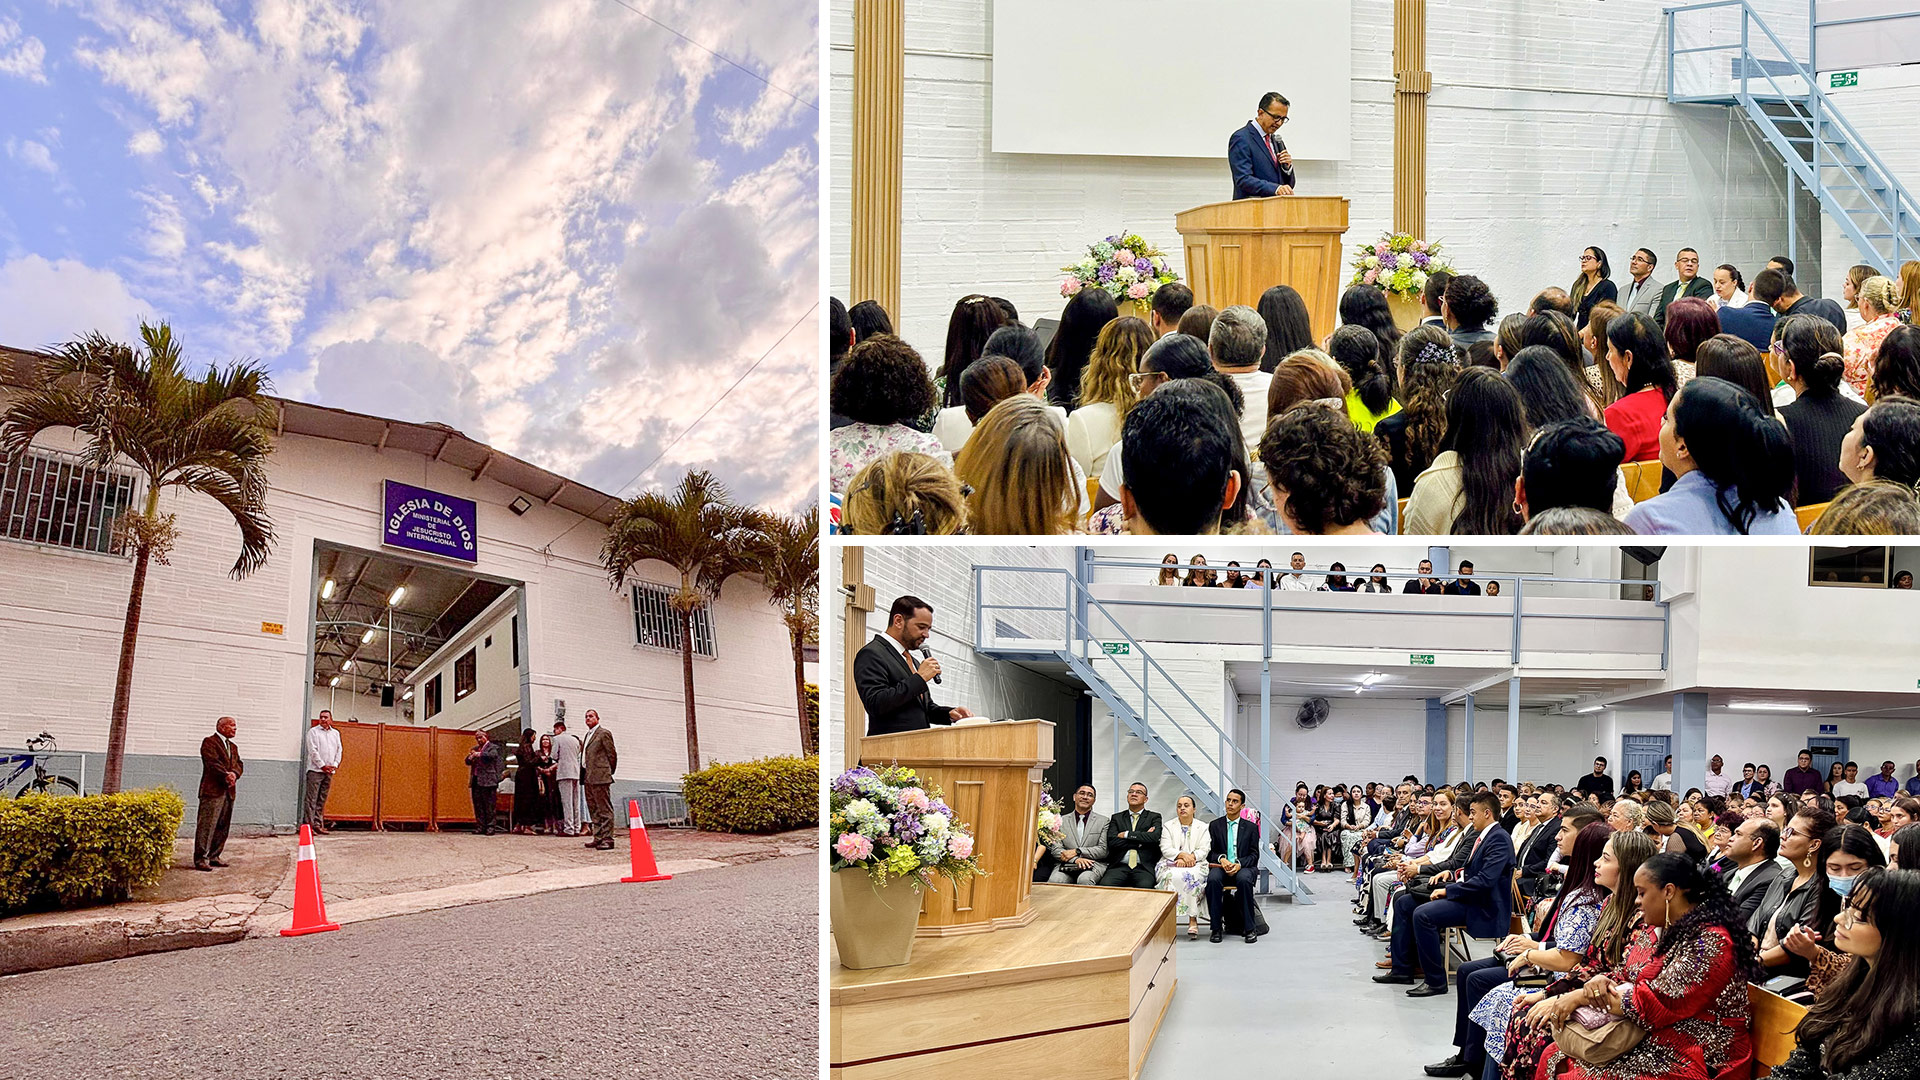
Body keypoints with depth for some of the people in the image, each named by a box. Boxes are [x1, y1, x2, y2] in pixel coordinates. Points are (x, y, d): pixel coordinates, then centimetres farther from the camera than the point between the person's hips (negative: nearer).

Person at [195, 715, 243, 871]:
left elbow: (239, 764, 12)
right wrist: (226, 775, -20)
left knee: (223, 826, 9)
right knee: (207, 825, -9)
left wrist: (234, 773, -9)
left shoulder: (233, 747, 23)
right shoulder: (209, 742, -2)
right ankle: (201, 859, -9)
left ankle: (213, 856, 16)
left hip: (229, 791, 8)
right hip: (213, 790, -8)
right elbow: (212, 762, -14)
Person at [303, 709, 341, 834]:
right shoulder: (313, 732, 1)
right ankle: (308, 824, -9)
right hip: (315, 770, -5)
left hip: (329, 771, 5)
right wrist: (322, 766, -11)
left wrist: (334, 765, 0)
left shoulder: (335, 733, 17)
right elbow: (313, 750, -7)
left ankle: (318, 824, 8)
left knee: (322, 800, 6)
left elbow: (339, 750, 15)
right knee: (312, 799, -8)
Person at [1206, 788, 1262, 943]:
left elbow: (1254, 855, 5)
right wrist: (1221, 859, -14)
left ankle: (1249, 928, -29)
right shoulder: (1215, 825, 13)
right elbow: (1210, 852, 9)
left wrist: (1239, 864, -14)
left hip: (1243, 866, -1)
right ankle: (1217, 928, -26)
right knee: (1213, 879, -35)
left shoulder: (1251, 827, 12)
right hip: (1220, 866, 1)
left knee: (1244, 879, -37)